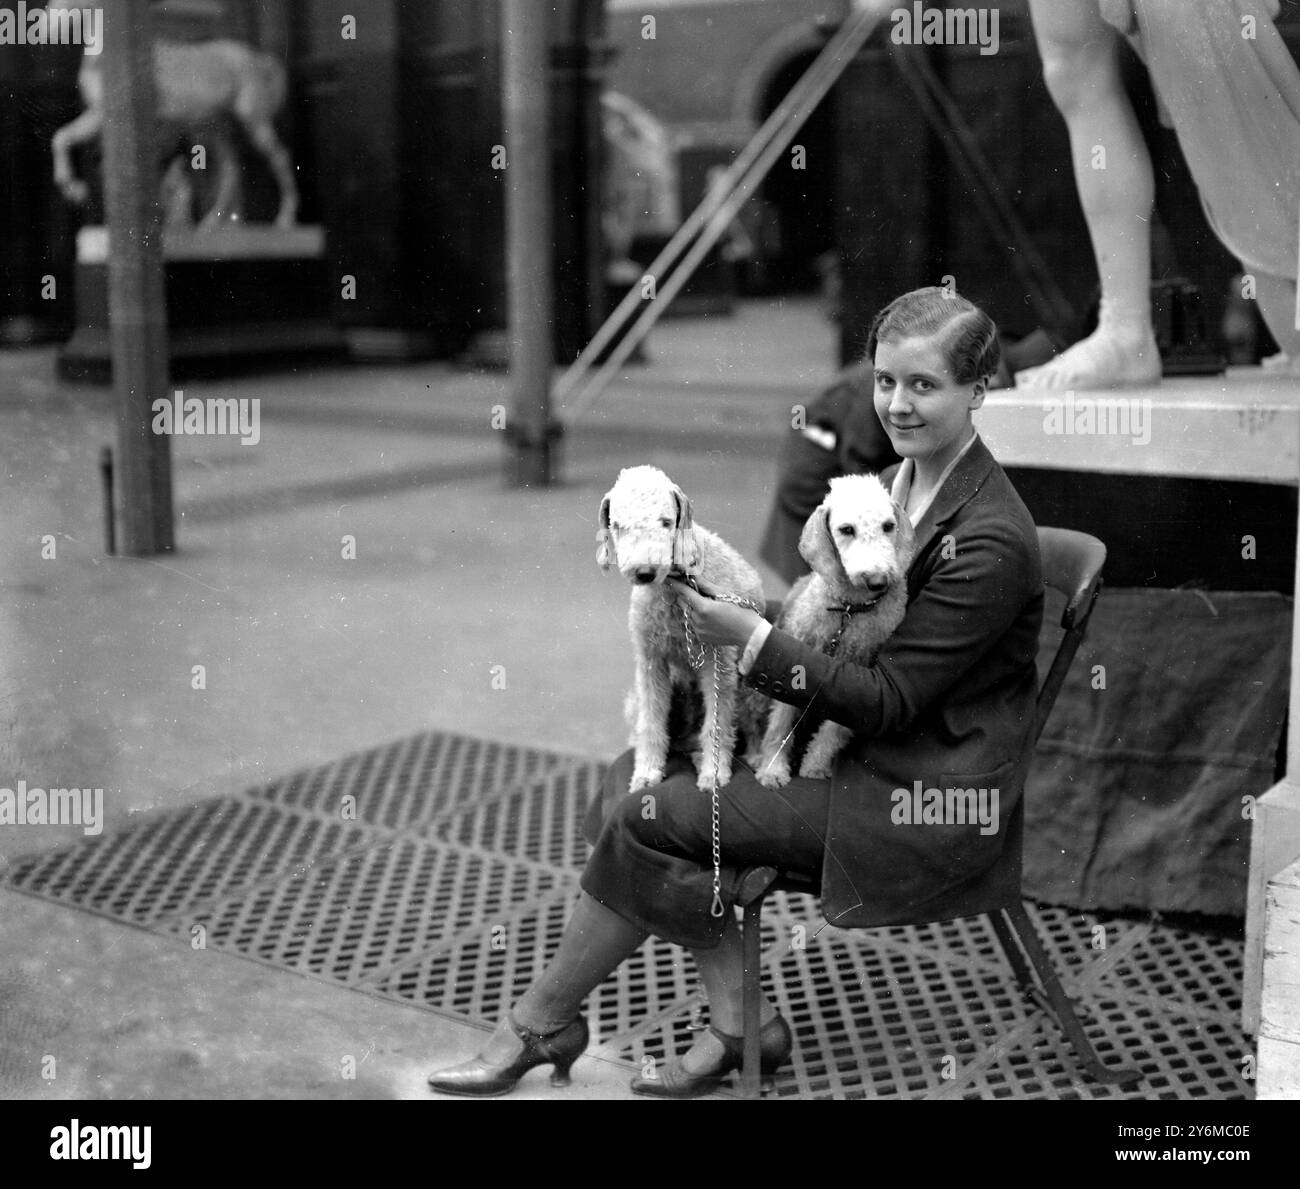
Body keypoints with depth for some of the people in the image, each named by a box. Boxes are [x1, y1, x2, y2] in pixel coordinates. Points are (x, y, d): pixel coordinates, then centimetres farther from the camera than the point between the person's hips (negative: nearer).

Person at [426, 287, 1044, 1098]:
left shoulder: (992, 540, -19)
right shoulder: (894, 484, 9)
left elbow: (890, 700, -20)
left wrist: (751, 637, -25)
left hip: (928, 798, -9)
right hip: (857, 752, 9)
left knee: (649, 820, -15)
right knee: (634, 776, -3)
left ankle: (541, 1025, 6)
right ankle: (739, 1023, -1)